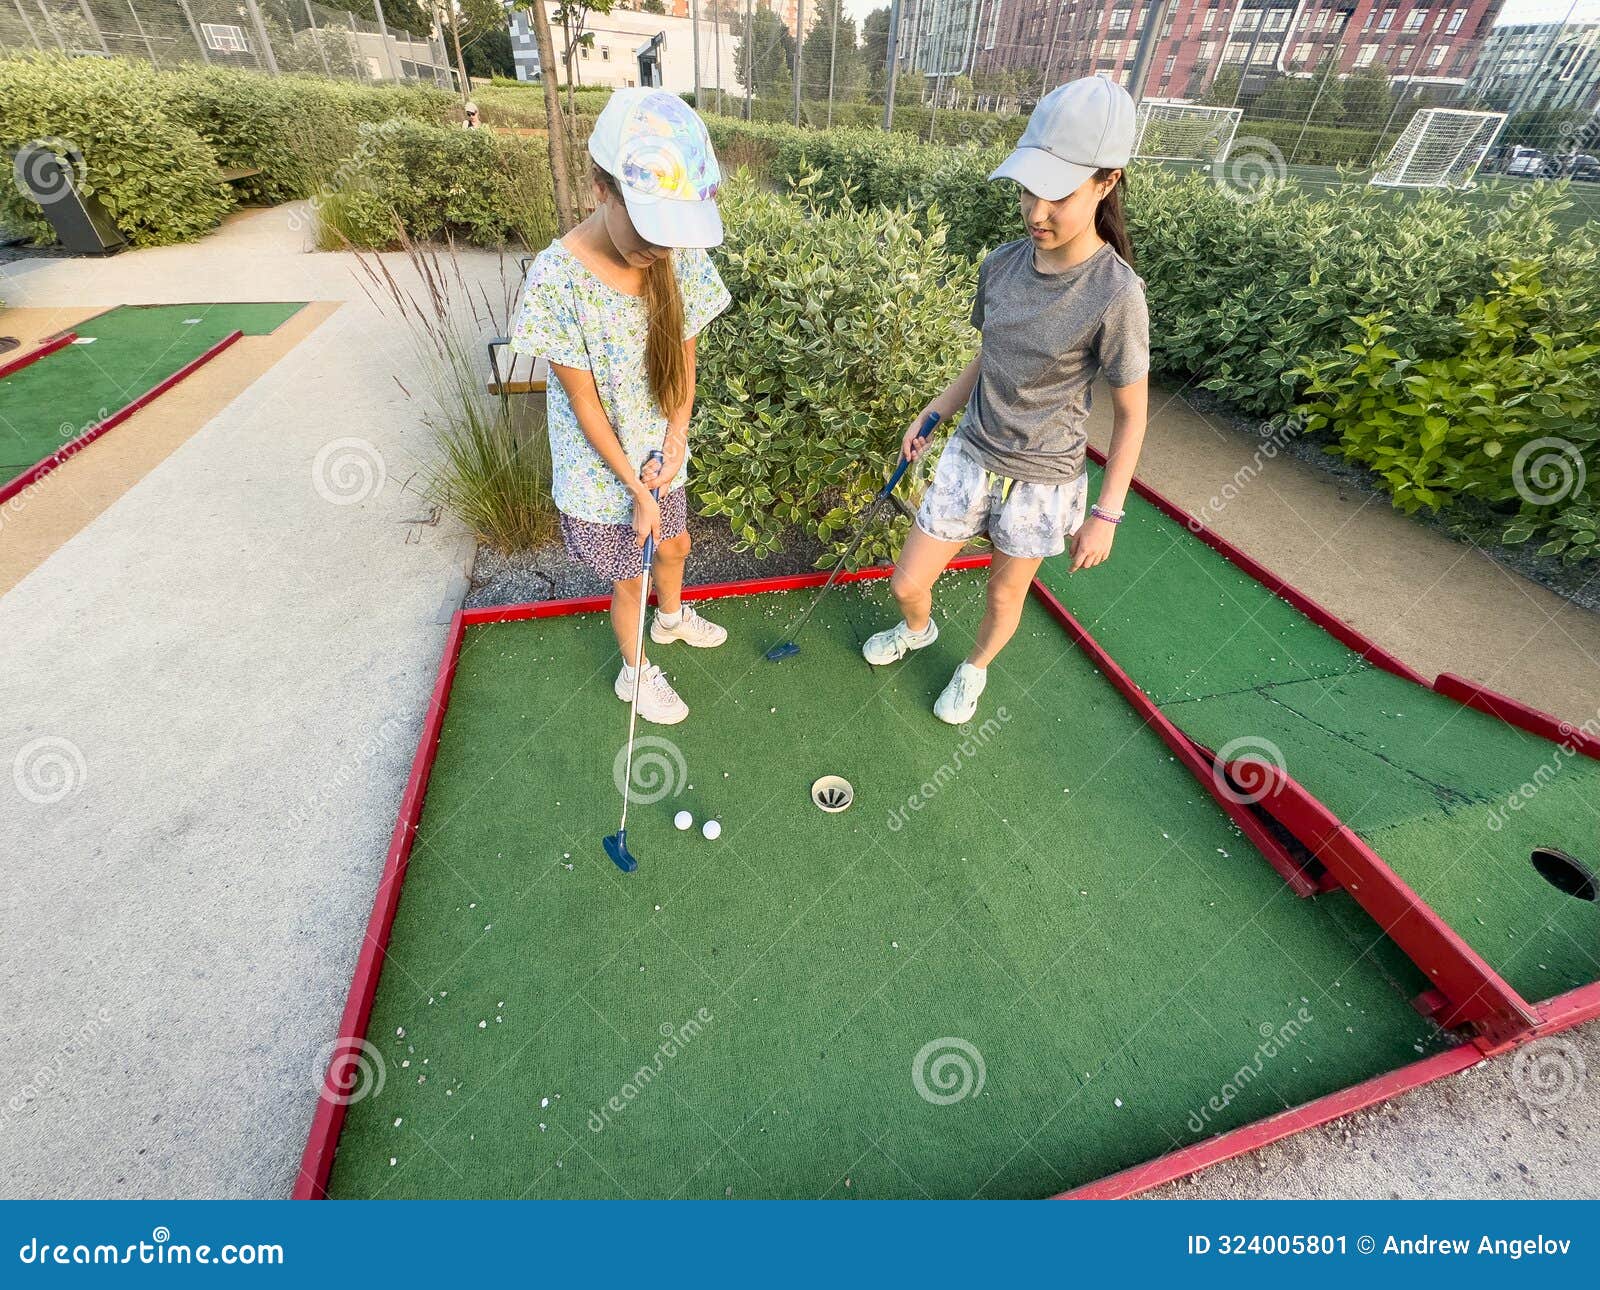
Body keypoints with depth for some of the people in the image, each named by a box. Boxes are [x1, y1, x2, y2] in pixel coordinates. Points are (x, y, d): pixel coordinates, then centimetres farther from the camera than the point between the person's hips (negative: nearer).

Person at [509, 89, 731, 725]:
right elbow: (584, 401, -20)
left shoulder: (682, 256, -11)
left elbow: (684, 356, -1)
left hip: (661, 454, 5)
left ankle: (671, 617, 59)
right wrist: (637, 489, -18)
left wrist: (676, 438, -12)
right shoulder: (558, 277, -26)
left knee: (674, 547, 26)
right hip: (602, 470, -5)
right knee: (629, 580, 12)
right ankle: (636, 673, 41)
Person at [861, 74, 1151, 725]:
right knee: (906, 583, 7)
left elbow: (1130, 415, -9)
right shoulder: (1001, 264, -4)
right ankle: (917, 630, 44)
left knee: (1004, 595, 15)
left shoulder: (1115, 295, -18)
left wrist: (1107, 513, -9)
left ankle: (973, 669, 46)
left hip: (1042, 479, -4)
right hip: (970, 454, 4)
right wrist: (930, 416, 15)